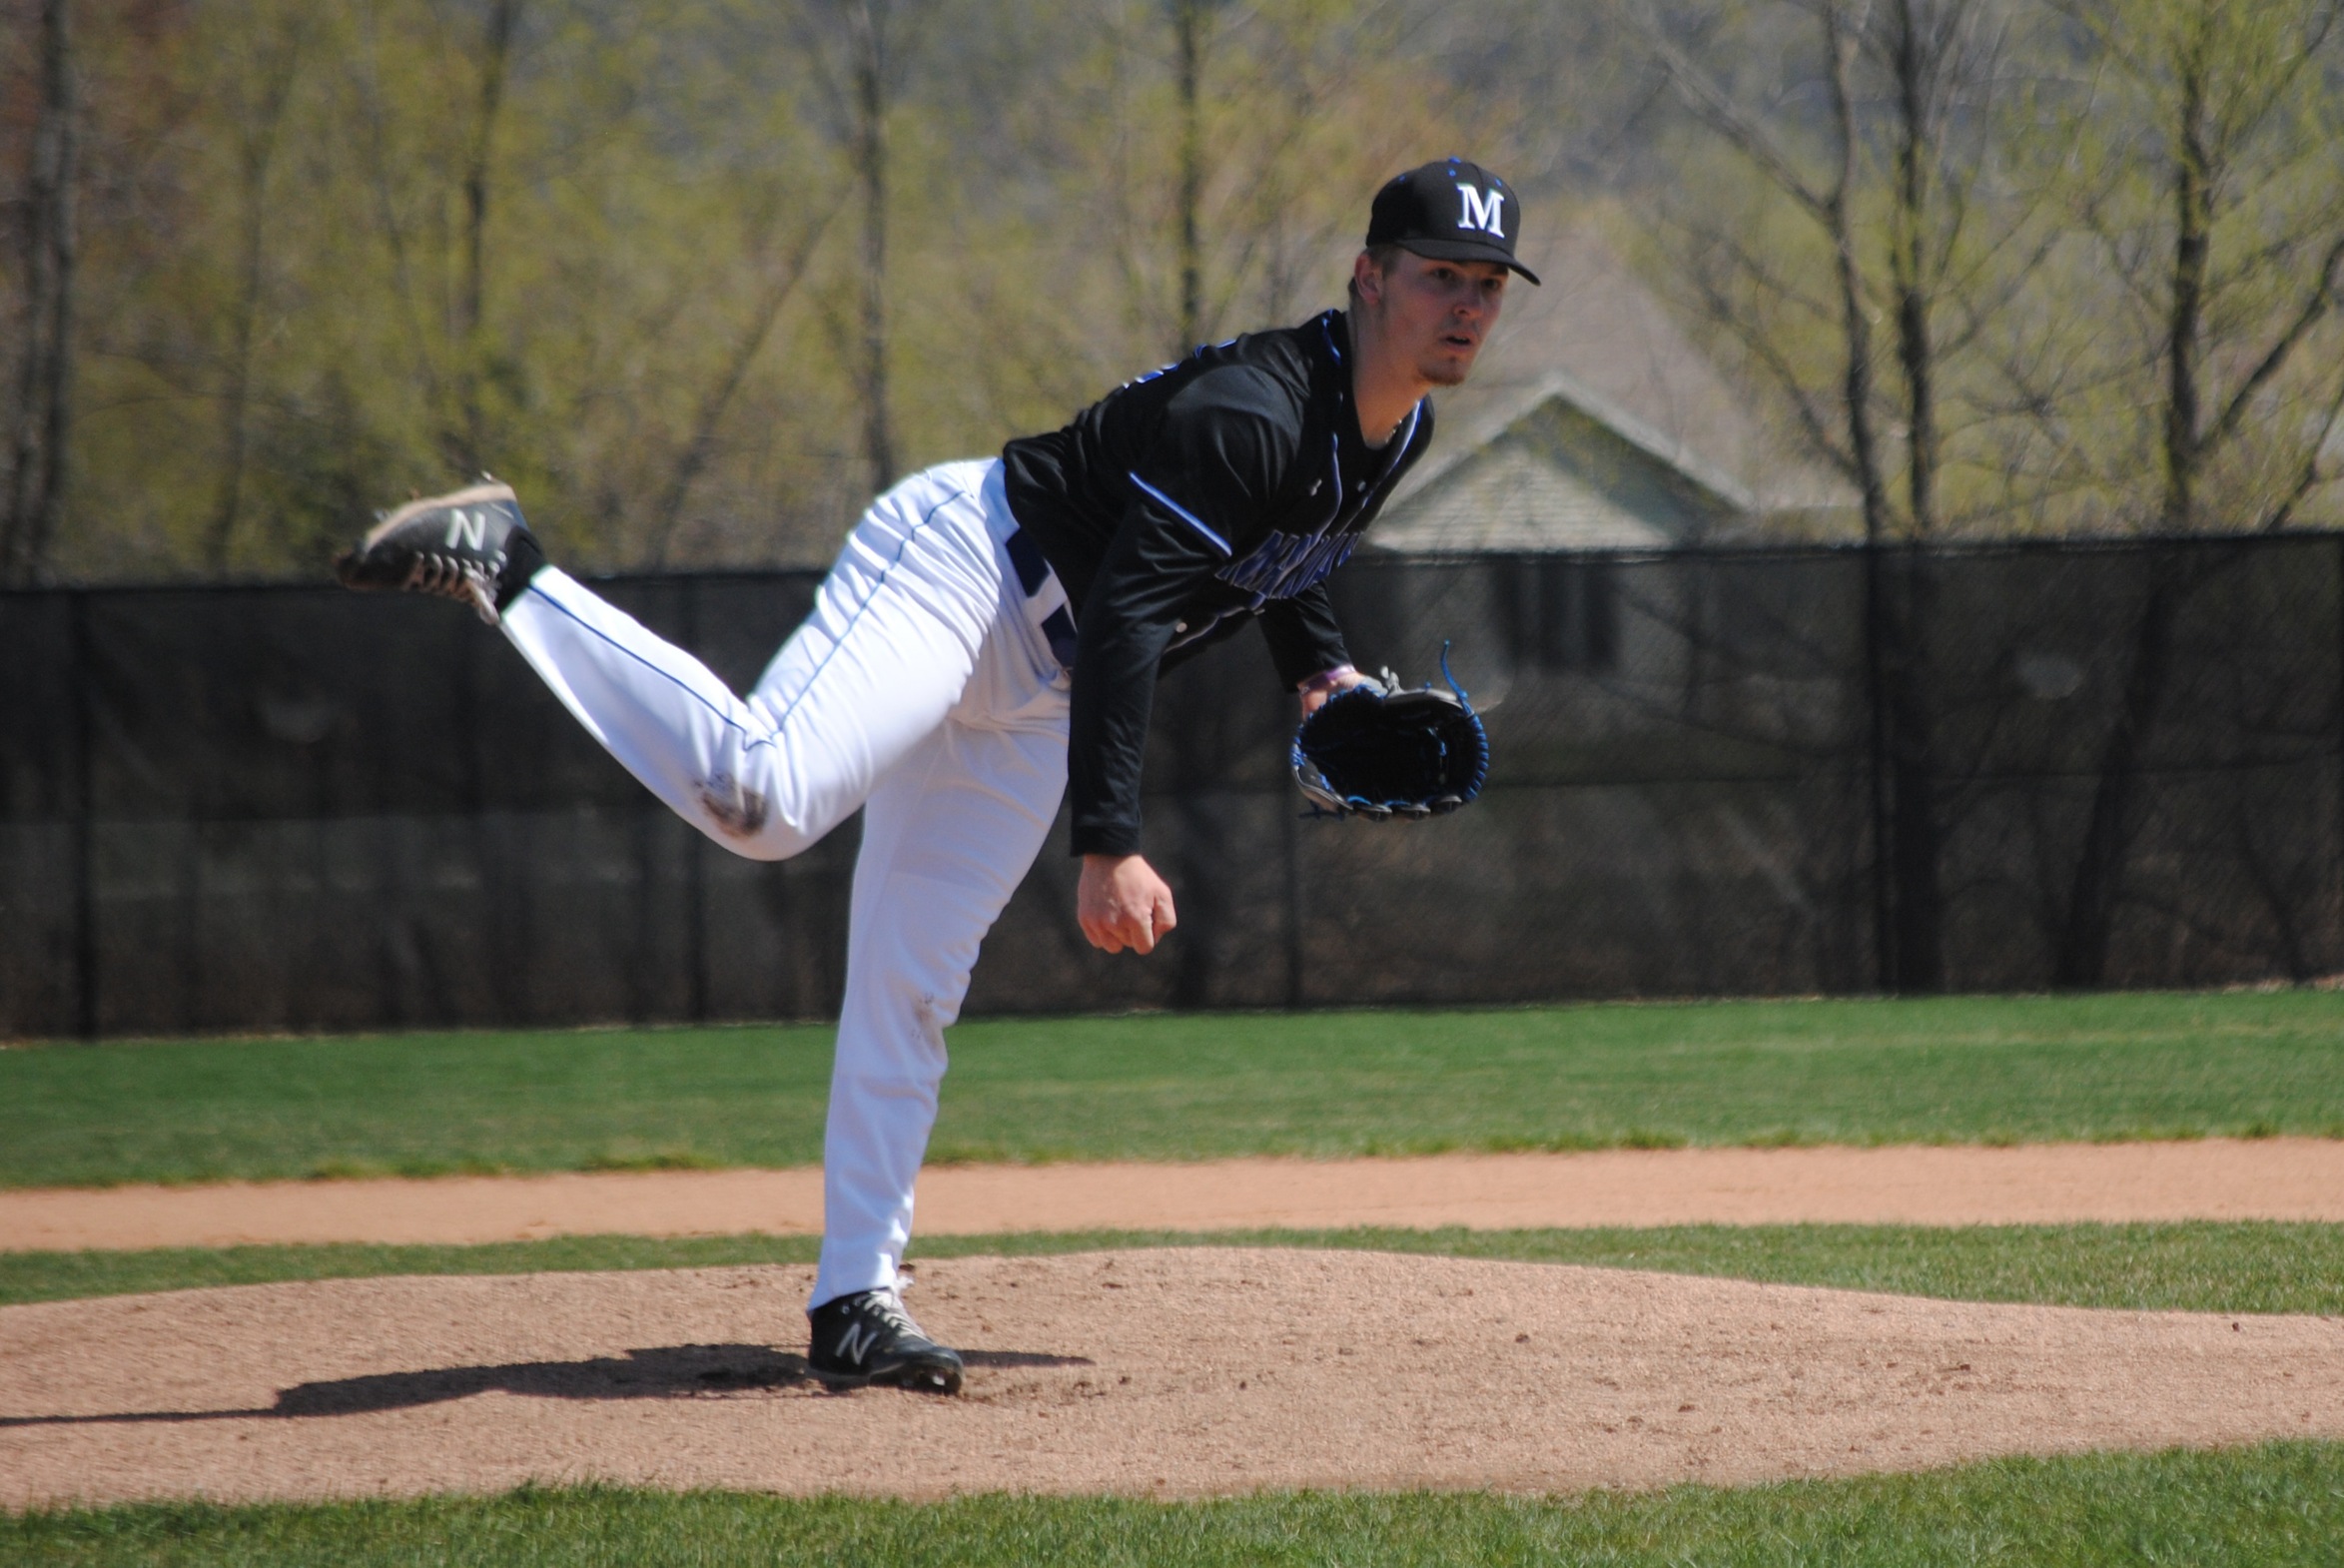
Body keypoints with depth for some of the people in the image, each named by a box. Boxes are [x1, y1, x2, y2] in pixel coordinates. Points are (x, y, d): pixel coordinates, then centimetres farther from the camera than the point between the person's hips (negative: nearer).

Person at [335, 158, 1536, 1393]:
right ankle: (503, 565, -18)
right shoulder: (1248, 410, -24)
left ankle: (853, 1304, 9)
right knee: (761, 794, -33)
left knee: (912, 987, 7)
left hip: (1033, 690, 9)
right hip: (960, 562, -9)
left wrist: (1319, 668, 12)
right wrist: (1109, 845, -35)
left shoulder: (1396, 433, 6)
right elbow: (1122, 619, -30)